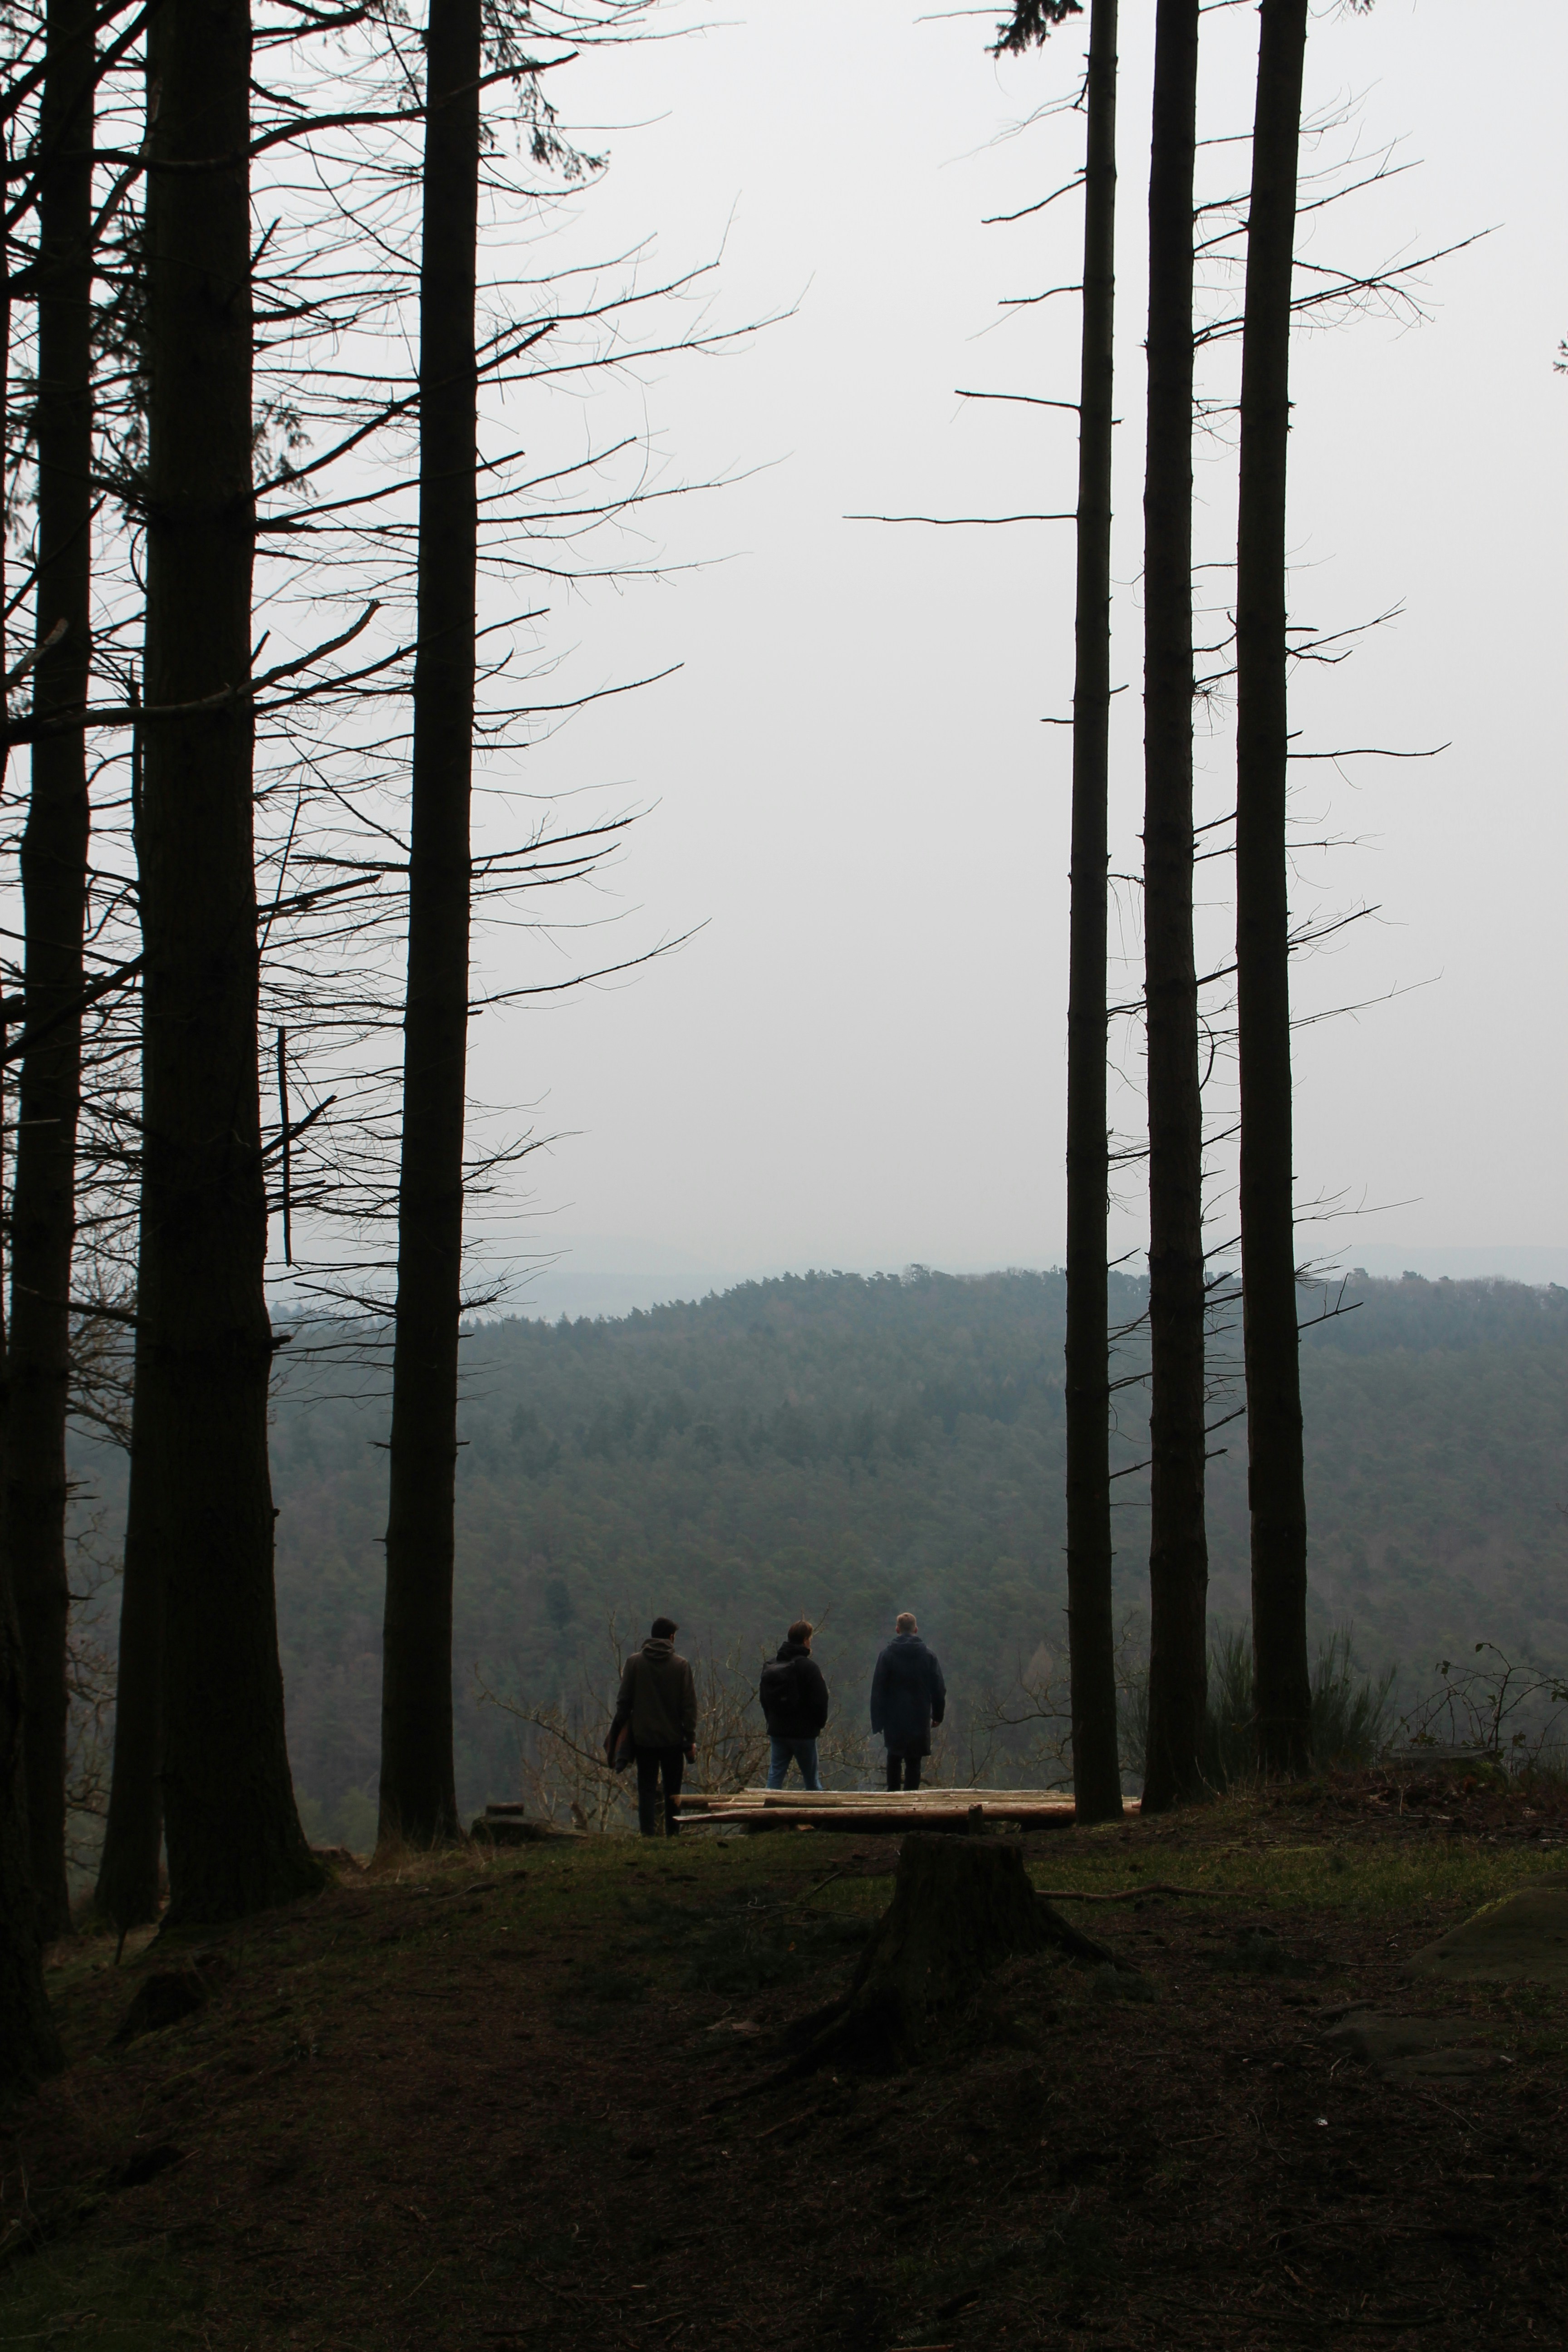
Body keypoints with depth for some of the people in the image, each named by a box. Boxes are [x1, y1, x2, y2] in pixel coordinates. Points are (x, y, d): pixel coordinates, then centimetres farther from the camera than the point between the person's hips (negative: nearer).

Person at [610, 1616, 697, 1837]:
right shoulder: (681, 1665, -4)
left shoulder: (634, 1662, -1)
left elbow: (624, 1701, 0)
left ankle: (648, 1834, -9)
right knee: (673, 1791, 11)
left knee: (647, 1788, 3)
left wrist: (615, 1734, 7)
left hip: (643, 1738, 0)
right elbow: (689, 1705, -4)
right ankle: (672, 1835, 12)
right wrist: (691, 1740, 0)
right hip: (673, 1738, 0)